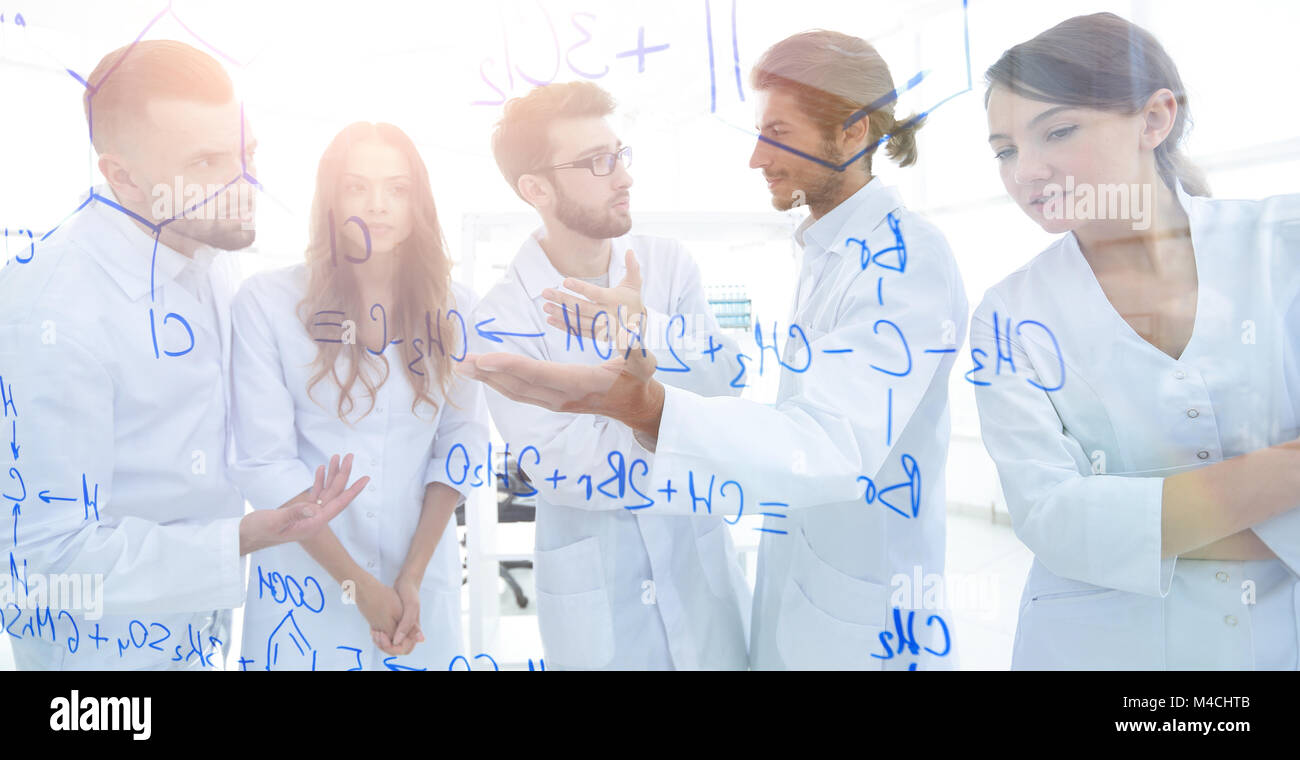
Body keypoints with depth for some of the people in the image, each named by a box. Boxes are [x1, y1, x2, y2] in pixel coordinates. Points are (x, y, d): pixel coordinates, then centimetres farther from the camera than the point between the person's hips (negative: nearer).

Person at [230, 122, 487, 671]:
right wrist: (359, 585, -13)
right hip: (308, 580, -2)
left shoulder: (453, 308, -1)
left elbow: (462, 442, -2)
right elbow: (264, 462, -12)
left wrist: (413, 576, -10)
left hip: (424, 579, 2)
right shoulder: (267, 301, -10)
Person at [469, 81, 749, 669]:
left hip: (698, 565, 3)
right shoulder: (501, 318, -13)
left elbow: (724, 393, -10)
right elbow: (563, 469, -19)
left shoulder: (670, 264, -2)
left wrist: (648, 330, -28)